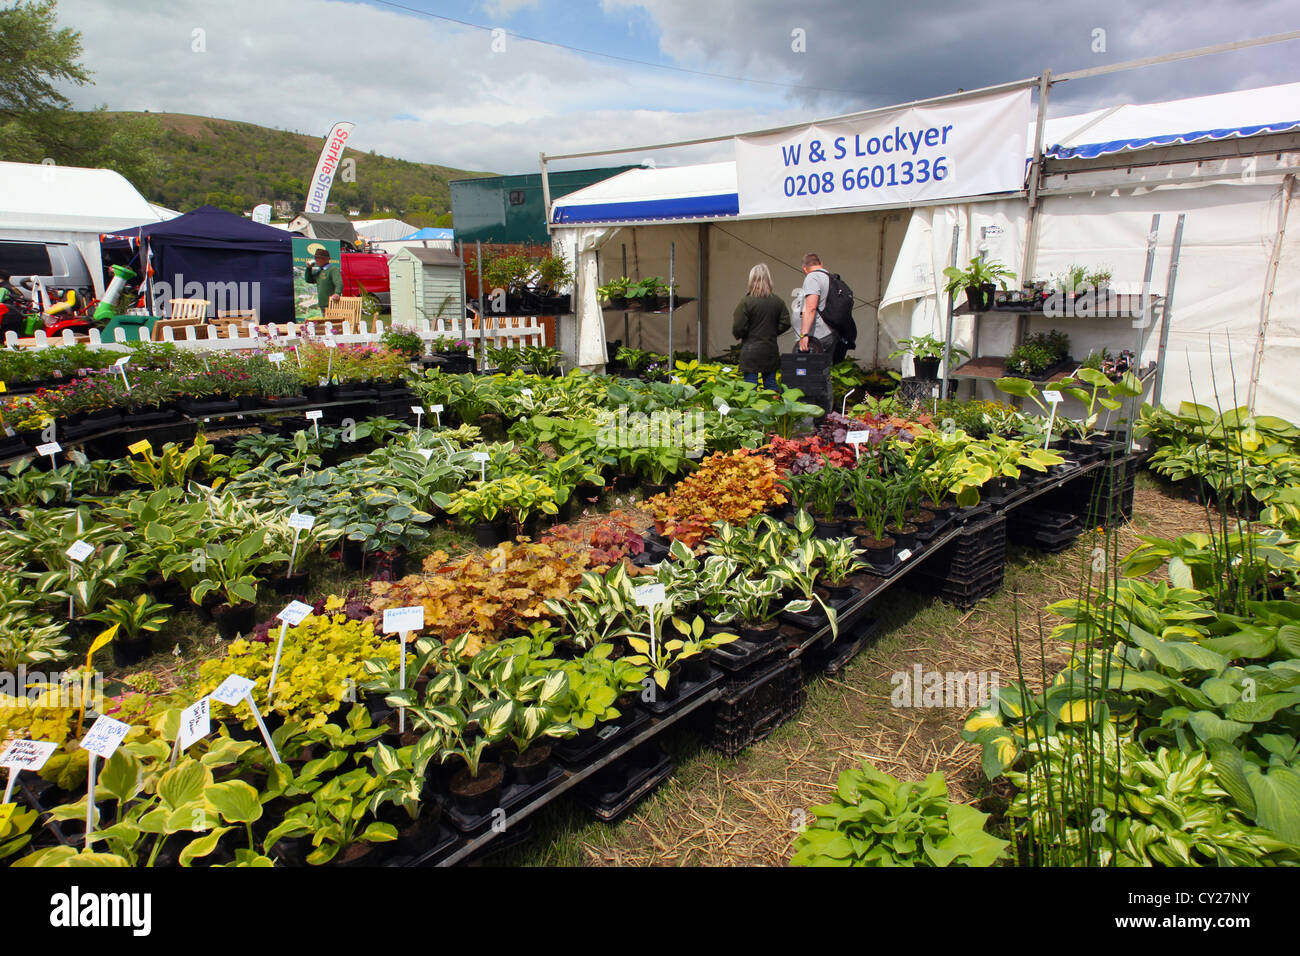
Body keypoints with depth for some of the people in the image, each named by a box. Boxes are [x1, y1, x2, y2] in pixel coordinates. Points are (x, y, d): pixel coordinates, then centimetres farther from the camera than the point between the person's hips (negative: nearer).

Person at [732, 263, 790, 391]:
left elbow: (738, 329, -13)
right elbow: (786, 323, 4)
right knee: (771, 385, 12)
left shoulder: (746, 302, -11)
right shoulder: (778, 301, 3)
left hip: (751, 353, -4)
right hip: (771, 351, 5)